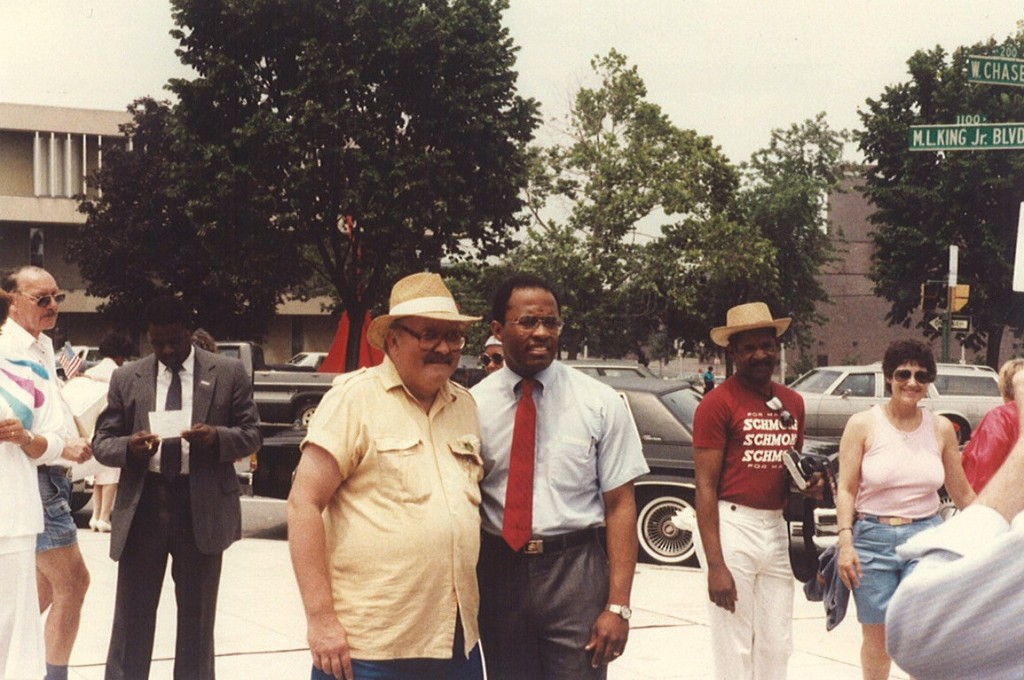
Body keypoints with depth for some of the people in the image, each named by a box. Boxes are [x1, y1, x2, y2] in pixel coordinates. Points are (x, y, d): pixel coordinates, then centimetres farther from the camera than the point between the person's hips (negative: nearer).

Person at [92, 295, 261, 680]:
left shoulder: (229, 373, 4)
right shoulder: (126, 379, 8)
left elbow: (250, 435, 4)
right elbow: (102, 442, 7)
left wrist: (217, 437, -17)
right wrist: (128, 446, -16)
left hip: (203, 506, -1)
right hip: (143, 506, 1)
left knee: (197, 616, 10)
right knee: (132, 617, 4)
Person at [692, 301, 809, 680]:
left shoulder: (792, 402, 11)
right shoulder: (718, 403, -10)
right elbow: (705, 487, -12)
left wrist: (808, 482, 0)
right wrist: (715, 564, -18)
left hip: (775, 529, 7)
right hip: (731, 526, -7)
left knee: (777, 645, 13)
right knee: (734, 648, 0)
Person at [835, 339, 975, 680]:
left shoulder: (941, 428, 3)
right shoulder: (863, 425, -3)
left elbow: (962, 493, 12)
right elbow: (846, 489, -3)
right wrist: (846, 542, -13)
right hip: (873, 539, -1)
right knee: (877, 639, 8)